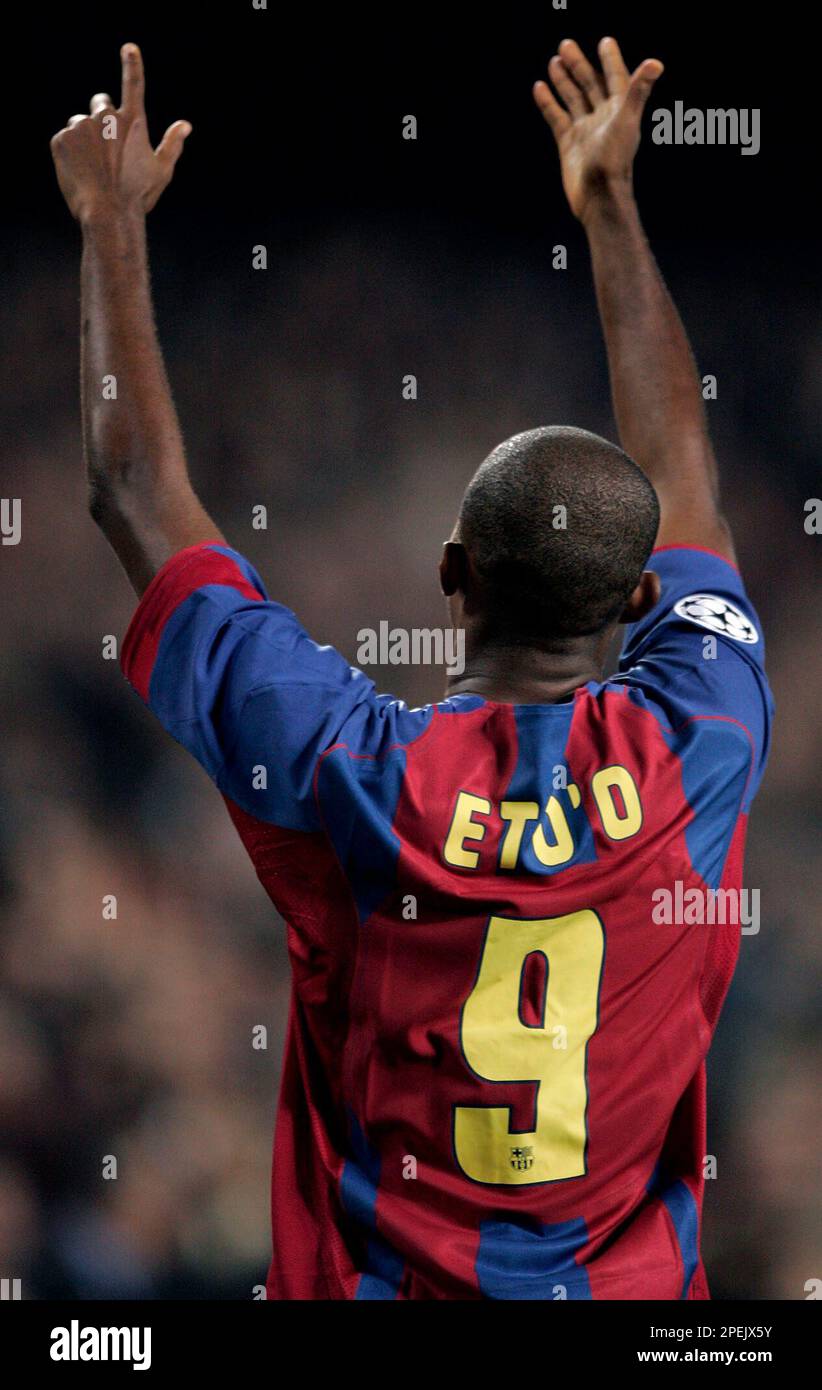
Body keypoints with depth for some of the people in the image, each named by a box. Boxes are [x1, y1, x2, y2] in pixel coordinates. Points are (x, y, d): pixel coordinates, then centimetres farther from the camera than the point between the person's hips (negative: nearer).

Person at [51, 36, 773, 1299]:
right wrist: (611, 207, 17)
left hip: (377, 1281, -1)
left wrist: (115, 228, 6)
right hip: (630, 1288, 1)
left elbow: (139, 498, -5)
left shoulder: (353, 775, -17)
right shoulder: (694, 758, -12)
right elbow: (683, 474, 6)